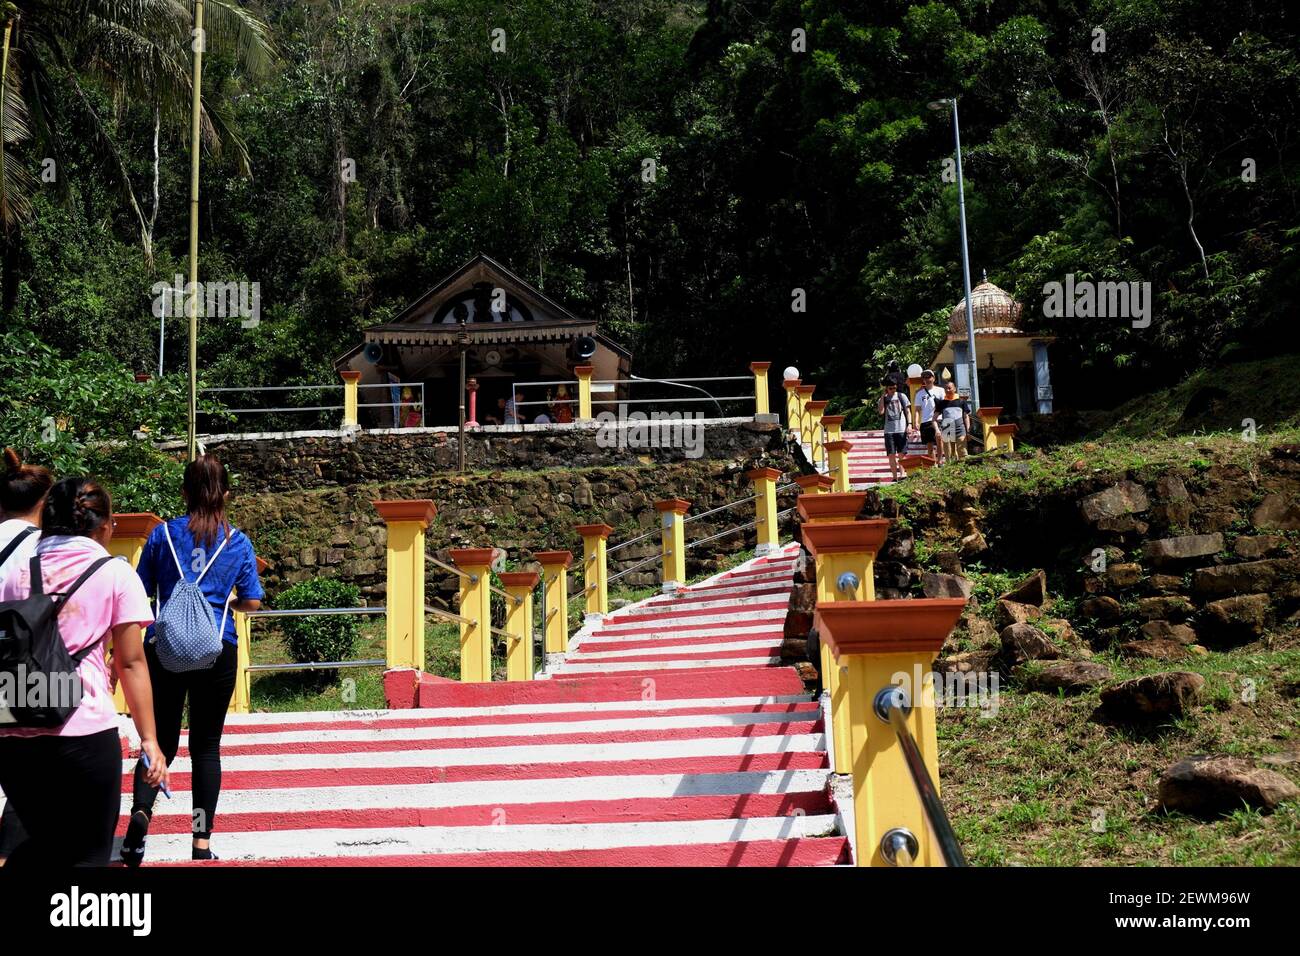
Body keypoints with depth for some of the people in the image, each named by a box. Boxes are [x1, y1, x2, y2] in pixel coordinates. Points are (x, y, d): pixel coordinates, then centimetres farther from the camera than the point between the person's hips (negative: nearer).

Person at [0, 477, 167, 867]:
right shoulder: (116, 573, 2)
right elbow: (131, 663, -1)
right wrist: (149, 739, 1)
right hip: (82, 732, -4)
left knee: (45, 843, 24)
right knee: (89, 852, 10)